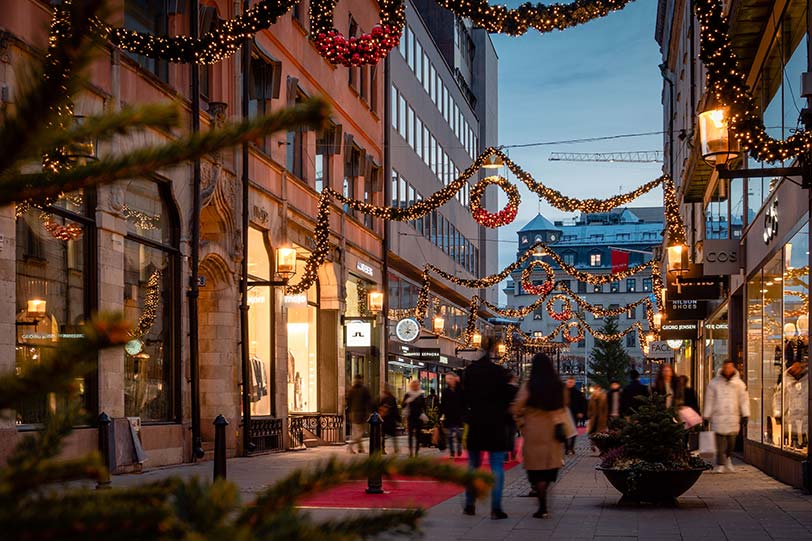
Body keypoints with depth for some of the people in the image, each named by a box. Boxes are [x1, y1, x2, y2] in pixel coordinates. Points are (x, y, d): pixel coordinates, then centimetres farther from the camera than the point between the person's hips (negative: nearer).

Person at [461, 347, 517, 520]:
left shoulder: (469, 371, 0)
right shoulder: (499, 372, -13)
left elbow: (464, 398, 8)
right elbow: (511, 397, -10)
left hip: (474, 425, 4)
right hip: (496, 426, -4)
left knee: (473, 465, 16)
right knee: (497, 467, 0)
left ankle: (469, 505, 19)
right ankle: (496, 509, -6)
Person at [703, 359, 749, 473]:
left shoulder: (739, 383, 8)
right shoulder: (714, 383, 6)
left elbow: (744, 399, 9)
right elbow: (709, 400, 9)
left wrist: (745, 414, 0)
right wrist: (706, 416, 7)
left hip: (733, 417, 1)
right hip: (718, 417, -1)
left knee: (731, 441, 3)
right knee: (720, 442, -7)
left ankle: (727, 457, 29)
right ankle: (720, 465, -4)